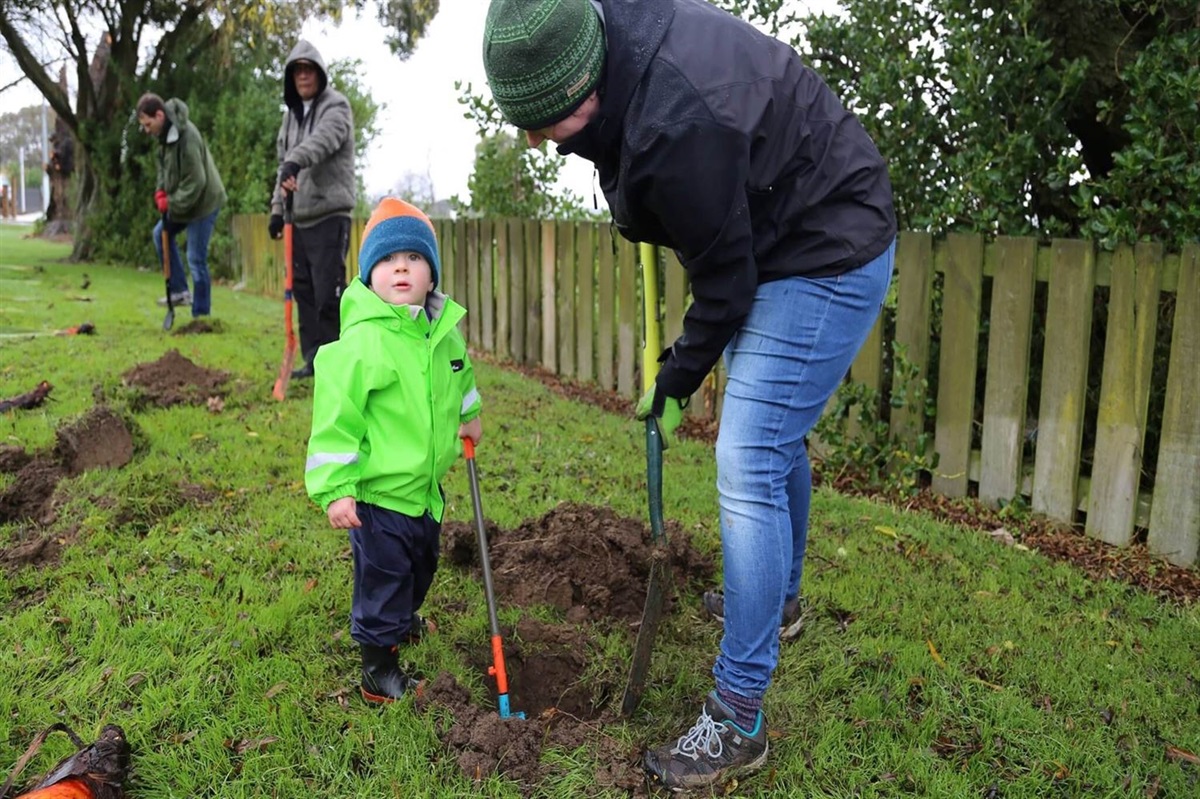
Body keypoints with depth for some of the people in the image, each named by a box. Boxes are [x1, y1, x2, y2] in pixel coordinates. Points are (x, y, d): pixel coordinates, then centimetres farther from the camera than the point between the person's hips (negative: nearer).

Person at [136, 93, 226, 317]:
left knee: (196, 260, -7)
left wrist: (172, 204, -19)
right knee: (161, 234, 19)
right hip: (181, 202, 10)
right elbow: (164, 164, 15)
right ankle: (179, 290, 24)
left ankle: (201, 317, 2)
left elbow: (196, 182, -26)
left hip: (203, 201, -10)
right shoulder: (165, 132, 0)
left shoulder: (187, 136, -27)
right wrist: (161, 191, 0)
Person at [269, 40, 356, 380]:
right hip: (299, 217, 8)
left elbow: (323, 138, -26)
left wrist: (296, 160, -44)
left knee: (328, 293, -10)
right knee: (303, 291, 8)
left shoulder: (336, 106, -4)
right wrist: (277, 207, 15)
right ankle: (313, 359, 16)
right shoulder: (291, 113, 20)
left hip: (329, 215, -7)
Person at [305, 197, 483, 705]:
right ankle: (377, 666, 23)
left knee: (421, 564, 27)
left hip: (428, 485, 8)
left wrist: (469, 415, 34)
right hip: (377, 491, -8)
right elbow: (336, 419, -21)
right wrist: (334, 489, -23)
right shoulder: (361, 341, -23)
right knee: (382, 574, 4)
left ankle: (401, 619, 54)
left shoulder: (445, 331, -1)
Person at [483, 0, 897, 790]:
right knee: (776, 437, 22)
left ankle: (738, 722, -2)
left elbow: (724, 281, -22)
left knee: (748, 467, -13)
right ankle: (779, 594, 46)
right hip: (785, 236, 10)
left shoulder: (675, 130, -35)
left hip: (827, 260, -10)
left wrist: (677, 383, -8)